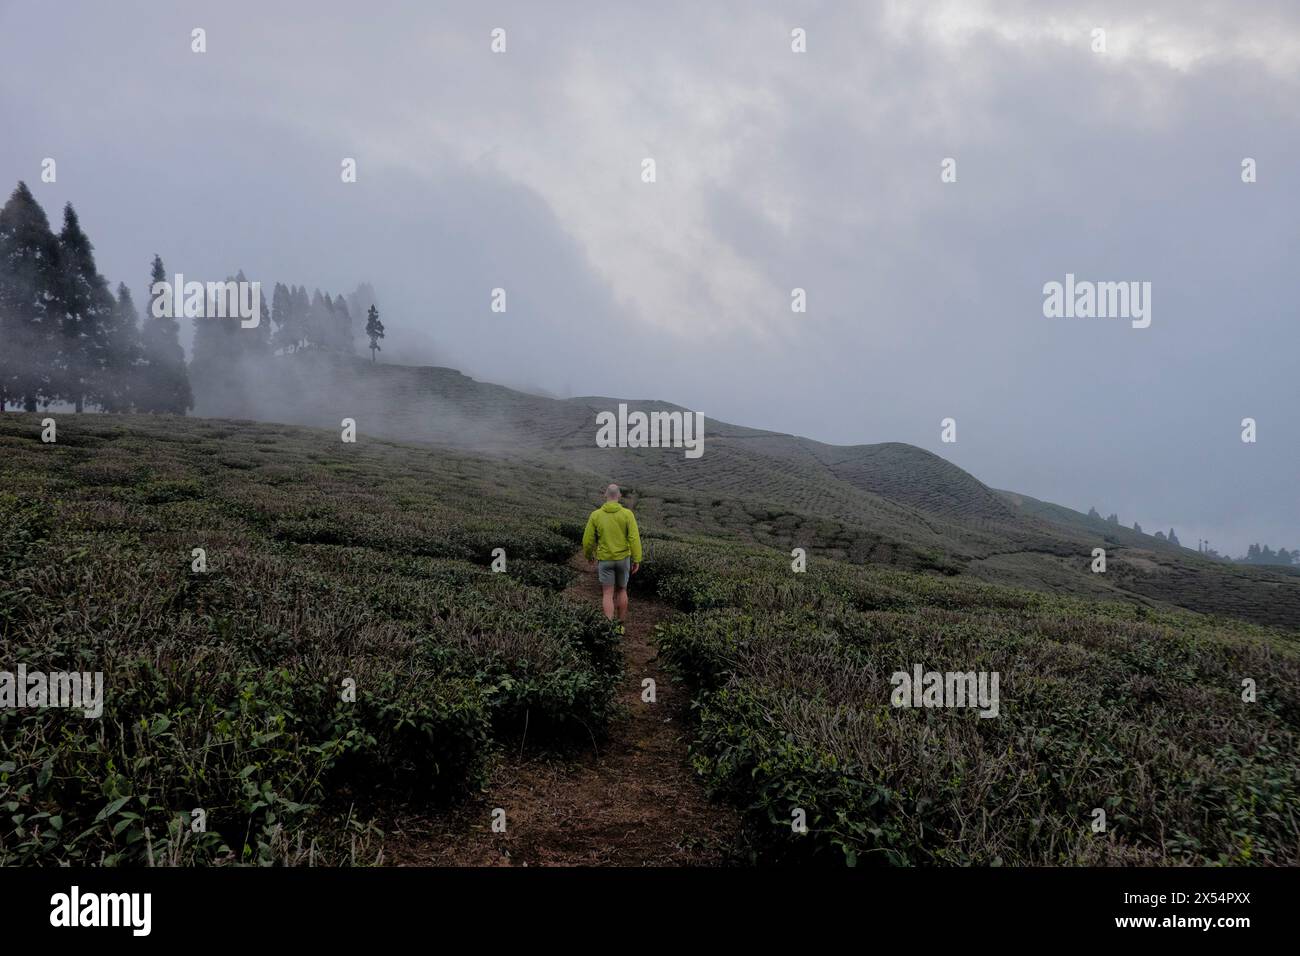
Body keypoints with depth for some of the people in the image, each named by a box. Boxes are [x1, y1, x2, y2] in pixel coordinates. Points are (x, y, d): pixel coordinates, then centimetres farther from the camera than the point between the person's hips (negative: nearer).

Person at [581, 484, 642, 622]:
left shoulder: (595, 515, -10)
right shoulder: (627, 514, -11)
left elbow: (588, 540, -5)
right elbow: (634, 538, -17)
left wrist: (588, 554, 16)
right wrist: (637, 560, -13)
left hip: (605, 560, -1)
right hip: (622, 559, 1)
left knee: (608, 595, 2)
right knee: (621, 590, 20)